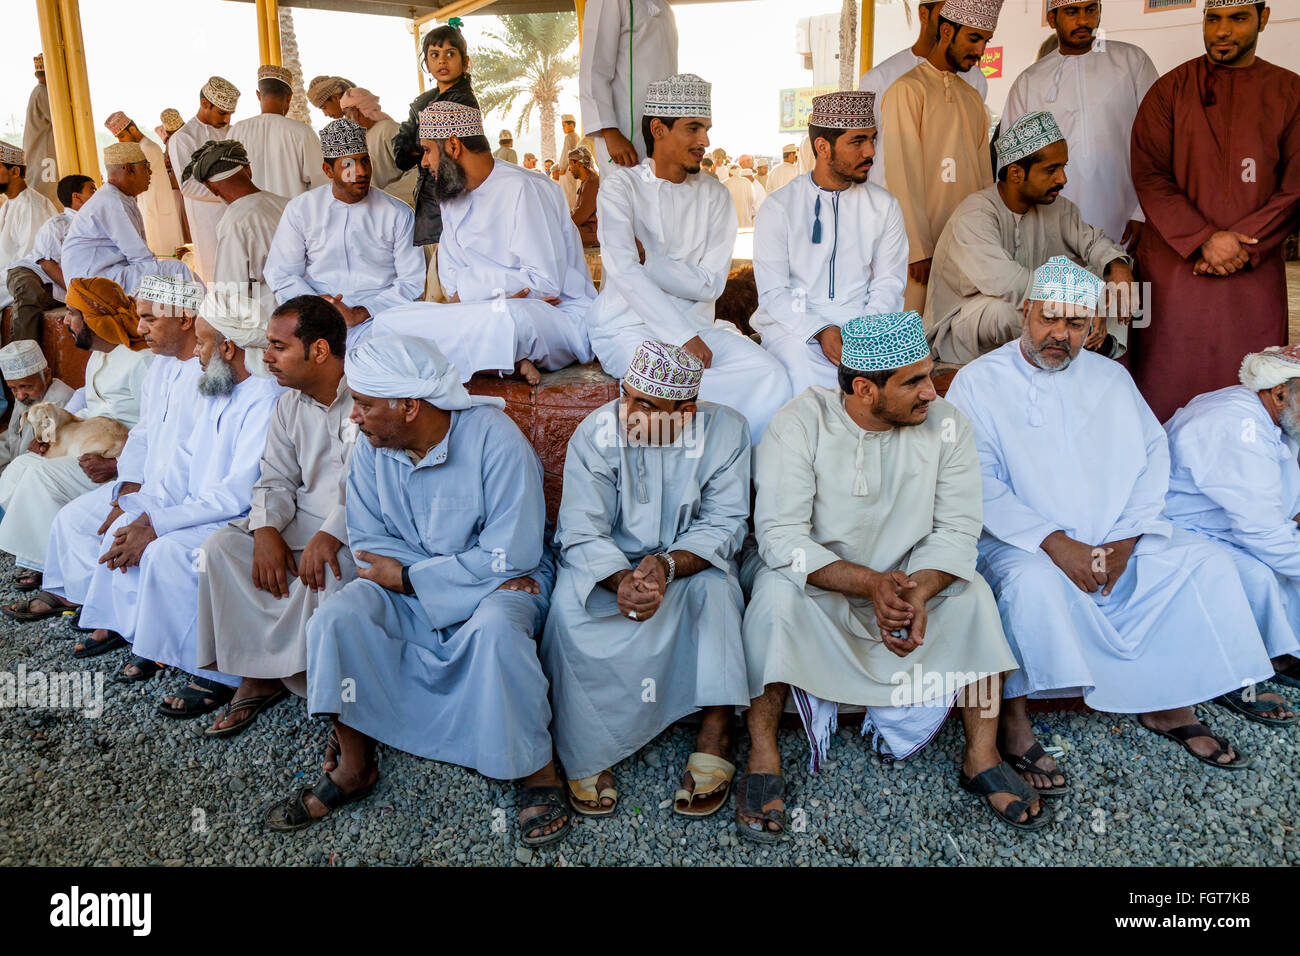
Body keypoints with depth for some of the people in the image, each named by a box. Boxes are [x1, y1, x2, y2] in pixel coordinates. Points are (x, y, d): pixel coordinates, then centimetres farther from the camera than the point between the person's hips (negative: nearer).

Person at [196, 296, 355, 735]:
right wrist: (266, 530, -11)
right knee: (221, 547, -13)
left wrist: (331, 534, -31)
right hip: (302, 521, 7)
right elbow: (275, 479, 10)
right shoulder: (289, 406, 13)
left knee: (323, 572, -35)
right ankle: (258, 674, -5)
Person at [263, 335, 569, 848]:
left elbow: (510, 559, -22)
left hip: (500, 584, -4)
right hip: (407, 590, 5)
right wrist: (471, 573, -16)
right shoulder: (371, 447, -4)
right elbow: (368, 540, -2)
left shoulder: (496, 439, -21)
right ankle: (354, 766, -1)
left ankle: (539, 771, -14)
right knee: (334, 618, -20)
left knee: (494, 629, -36)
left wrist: (407, 577, -17)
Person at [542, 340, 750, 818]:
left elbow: (723, 526, -15)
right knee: (568, 606, -29)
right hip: (607, 564, 0)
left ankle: (715, 734, -21)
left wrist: (667, 566, -35)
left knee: (716, 587, -32)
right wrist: (622, 580, -40)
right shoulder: (596, 433, -15)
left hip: (689, 560, 1)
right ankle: (583, 755, -15)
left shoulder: (726, 431, -13)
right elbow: (581, 532, -19)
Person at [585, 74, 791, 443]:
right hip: (629, 326, -4)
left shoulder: (714, 195, 12)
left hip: (696, 323, 4)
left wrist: (646, 259, -11)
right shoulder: (621, 185, 0)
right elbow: (626, 274, -15)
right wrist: (682, 338, -22)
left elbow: (710, 284, 0)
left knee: (769, 376, -21)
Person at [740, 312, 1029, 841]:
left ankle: (982, 757, -8)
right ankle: (762, 757, -20)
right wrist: (868, 584, -39)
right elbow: (781, 538, -26)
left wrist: (920, 591, -33)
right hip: (815, 579, -3)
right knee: (777, 593, -33)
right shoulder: (799, 425, -19)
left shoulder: (947, 425, -8)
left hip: (908, 580, 3)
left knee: (973, 593, -21)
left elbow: (957, 531, -12)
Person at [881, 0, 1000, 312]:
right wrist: (919, 250, -16)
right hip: (921, 245, -7)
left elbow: (983, 172, 20)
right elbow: (902, 175, -12)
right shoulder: (907, 89, -5)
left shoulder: (971, 97, 20)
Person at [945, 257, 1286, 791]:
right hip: (1017, 543, -5)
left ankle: (1169, 704, 3)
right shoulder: (979, 382, -3)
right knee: (1033, 582, -36)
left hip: (1117, 541, 5)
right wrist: (1054, 543, -21)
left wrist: (1126, 539, -9)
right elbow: (978, 485, -13)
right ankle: (1013, 722, -20)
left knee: (1209, 564, -10)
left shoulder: (1110, 377, 14)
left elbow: (1153, 456, 7)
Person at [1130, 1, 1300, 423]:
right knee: (1168, 384, 2)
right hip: (1174, 266, -1)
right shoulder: (1170, 90, 4)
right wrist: (1203, 240, -13)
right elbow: (1149, 176, -4)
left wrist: (1243, 245, -11)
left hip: (1254, 269, 1)